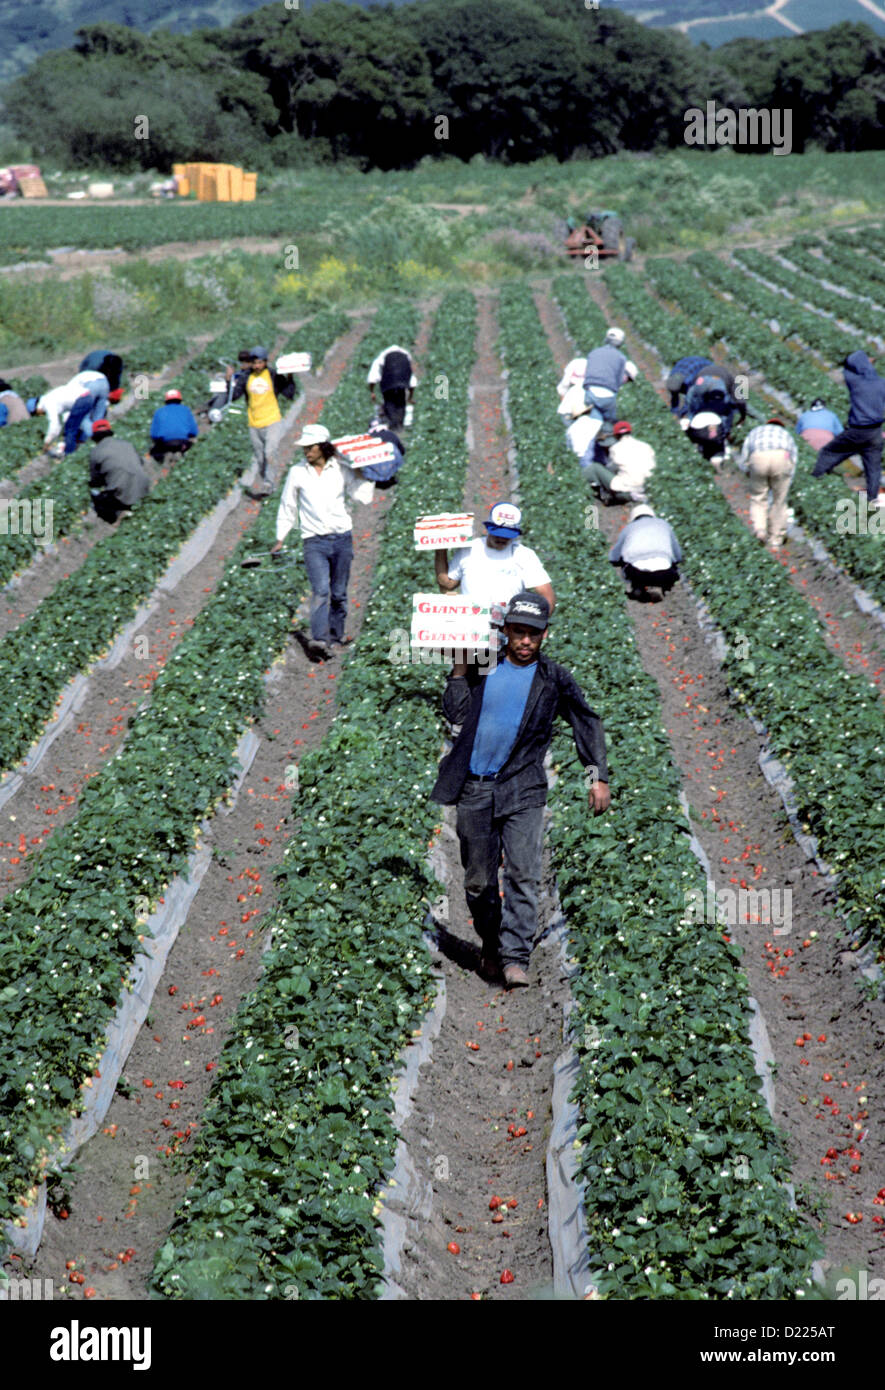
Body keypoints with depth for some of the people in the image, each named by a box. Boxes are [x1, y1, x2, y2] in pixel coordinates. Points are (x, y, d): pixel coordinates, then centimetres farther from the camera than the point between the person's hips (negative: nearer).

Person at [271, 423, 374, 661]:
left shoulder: (342, 470, 4)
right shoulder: (297, 472, 5)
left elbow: (363, 496, 1)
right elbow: (287, 507, 13)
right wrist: (280, 538, 13)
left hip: (342, 538, 2)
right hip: (314, 541, -1)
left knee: (339, 592, 9)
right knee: (321, 590, -17)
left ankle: (336, 635, 25)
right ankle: (319, 640, -26)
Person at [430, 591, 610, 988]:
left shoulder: (554, 679, 5)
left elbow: (588, 724, 9)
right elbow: (456, 713, 2)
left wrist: (598, 776, 2)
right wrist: (460, 666, -4)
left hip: (523, 791, -2)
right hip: (475, 790, 2)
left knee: (523, 875, -14)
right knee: (478, 880, 9)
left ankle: (515, 959, -16)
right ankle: (491, 948, 28)